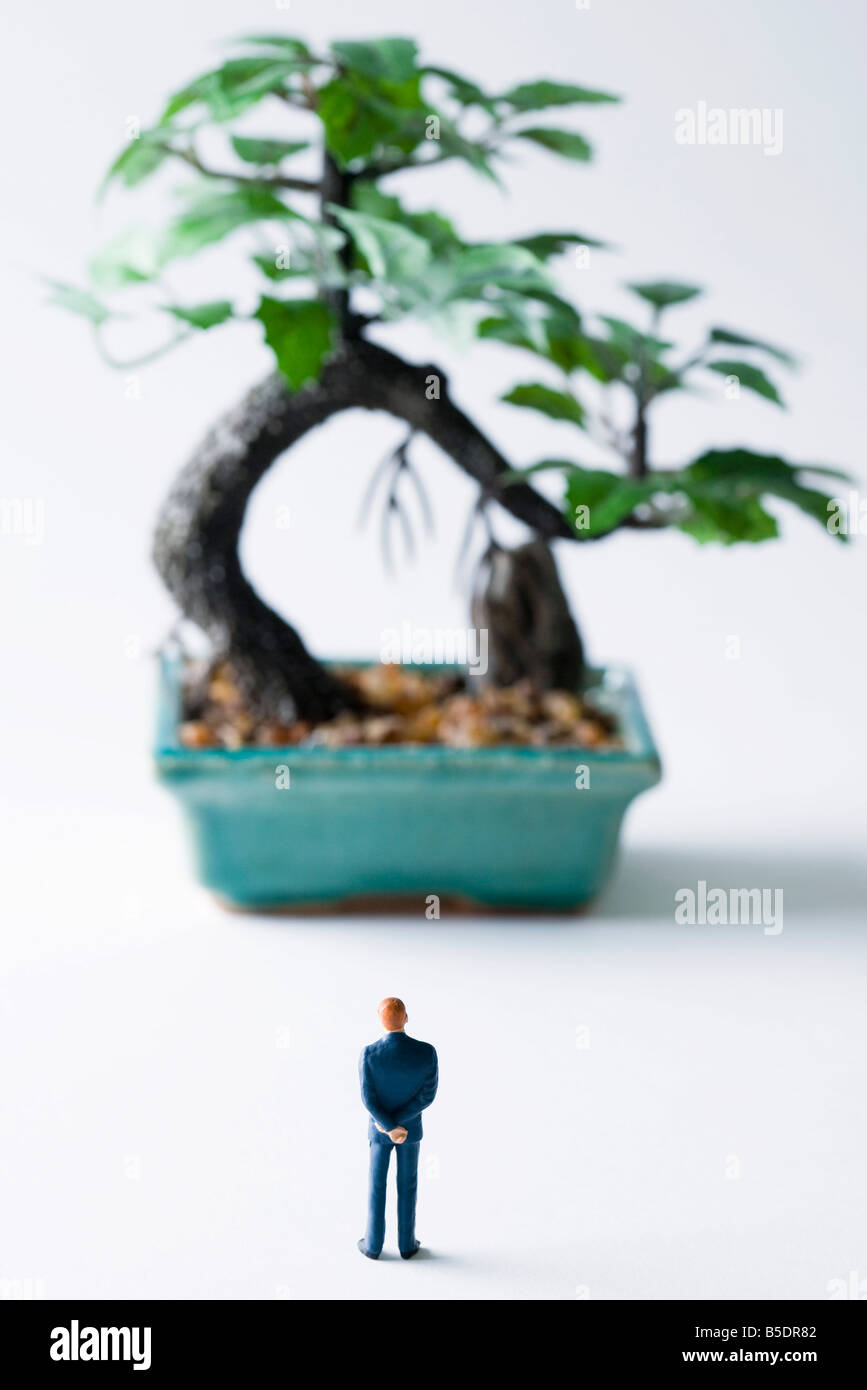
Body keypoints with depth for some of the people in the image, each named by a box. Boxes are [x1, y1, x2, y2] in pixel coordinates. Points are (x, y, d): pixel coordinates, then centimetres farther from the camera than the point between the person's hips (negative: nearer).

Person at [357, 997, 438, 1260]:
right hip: (411, 1127, 1)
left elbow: (368, 1098, -24)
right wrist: (398, 1122, -15)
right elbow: (427, 1095, -19)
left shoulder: (369, 1054, -27)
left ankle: (373, 1244, 28)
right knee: (407, 1186, 18)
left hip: (378, 1128, -1)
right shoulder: (427, 1052, -25)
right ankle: (406, 1243, 29)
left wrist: (389, 1127, -18)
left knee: (377, 1185, 17)